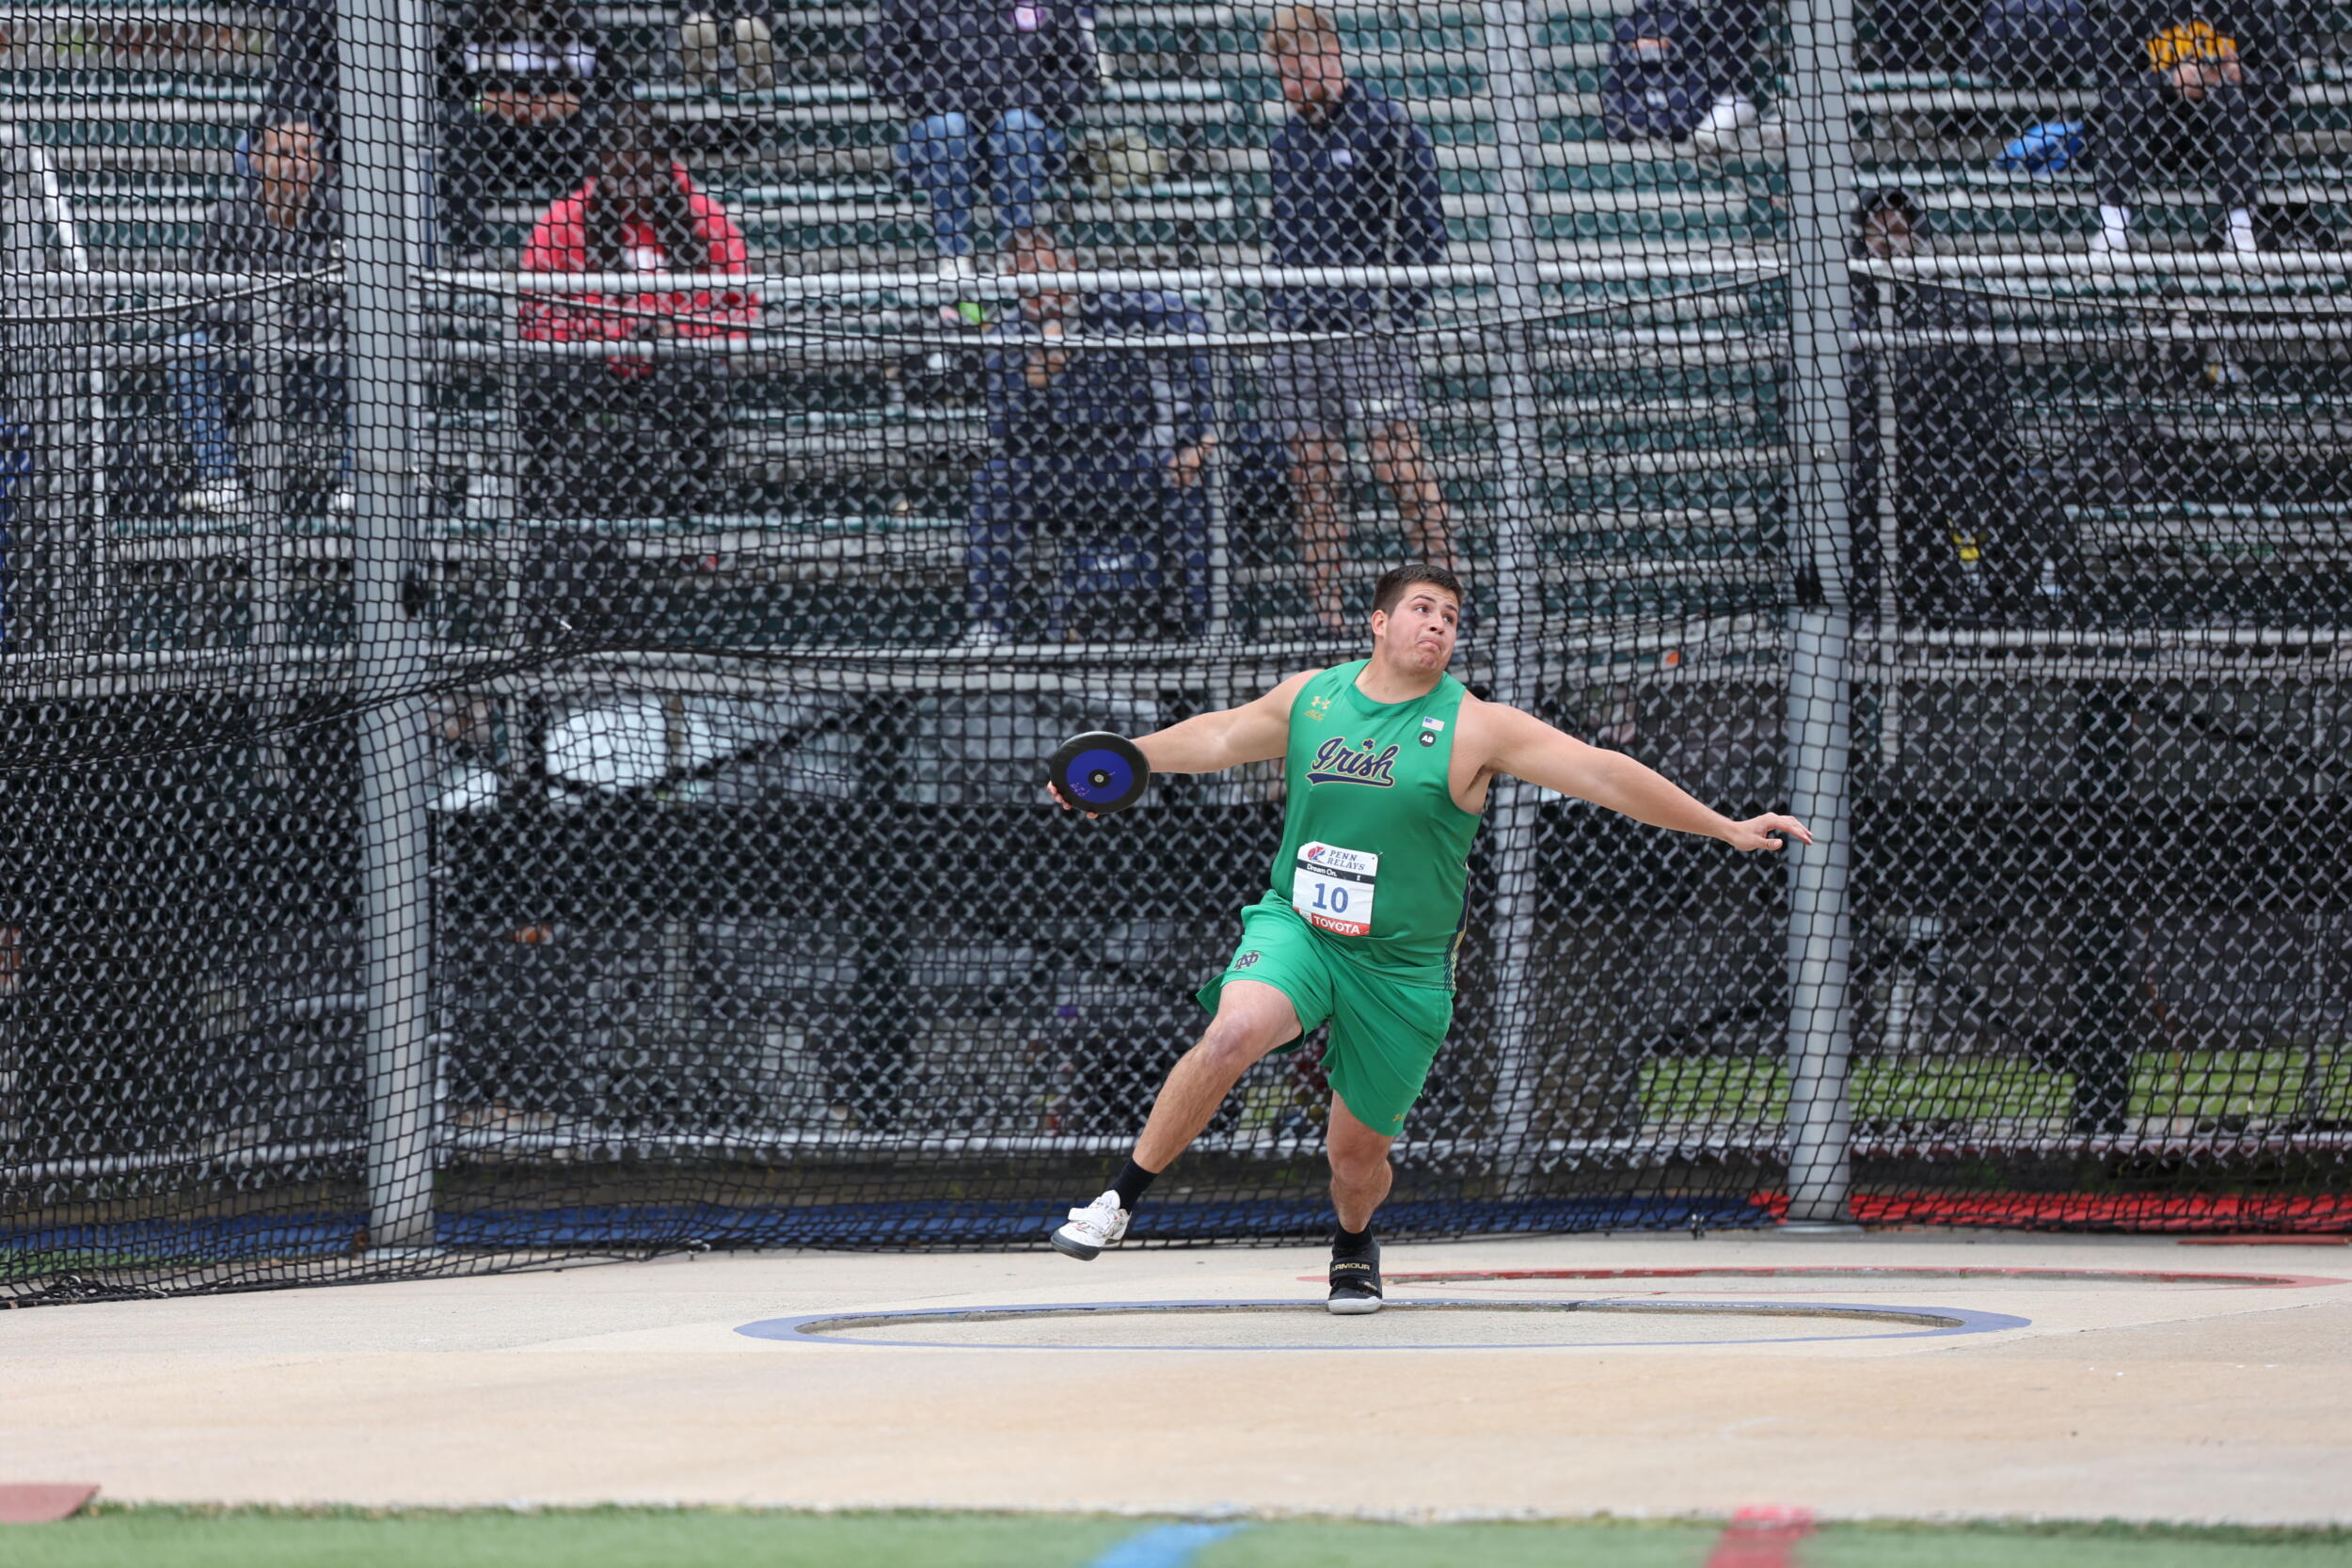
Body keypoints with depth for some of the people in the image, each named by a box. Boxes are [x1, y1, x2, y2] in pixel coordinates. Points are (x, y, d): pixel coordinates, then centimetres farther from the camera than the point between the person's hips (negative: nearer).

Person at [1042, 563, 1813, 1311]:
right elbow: (1220, 737, 20)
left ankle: (1354, 1244, 42)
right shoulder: (1309, 697, 2)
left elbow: (1605, 774, -9)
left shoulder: (1474, 728, -7)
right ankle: (1121, 1197, -19)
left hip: (1400, 964, -1)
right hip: (1294, 928, 1)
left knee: (1358, 1155, 4)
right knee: (1235, 1032, -31)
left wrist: (1728, 828, -12)